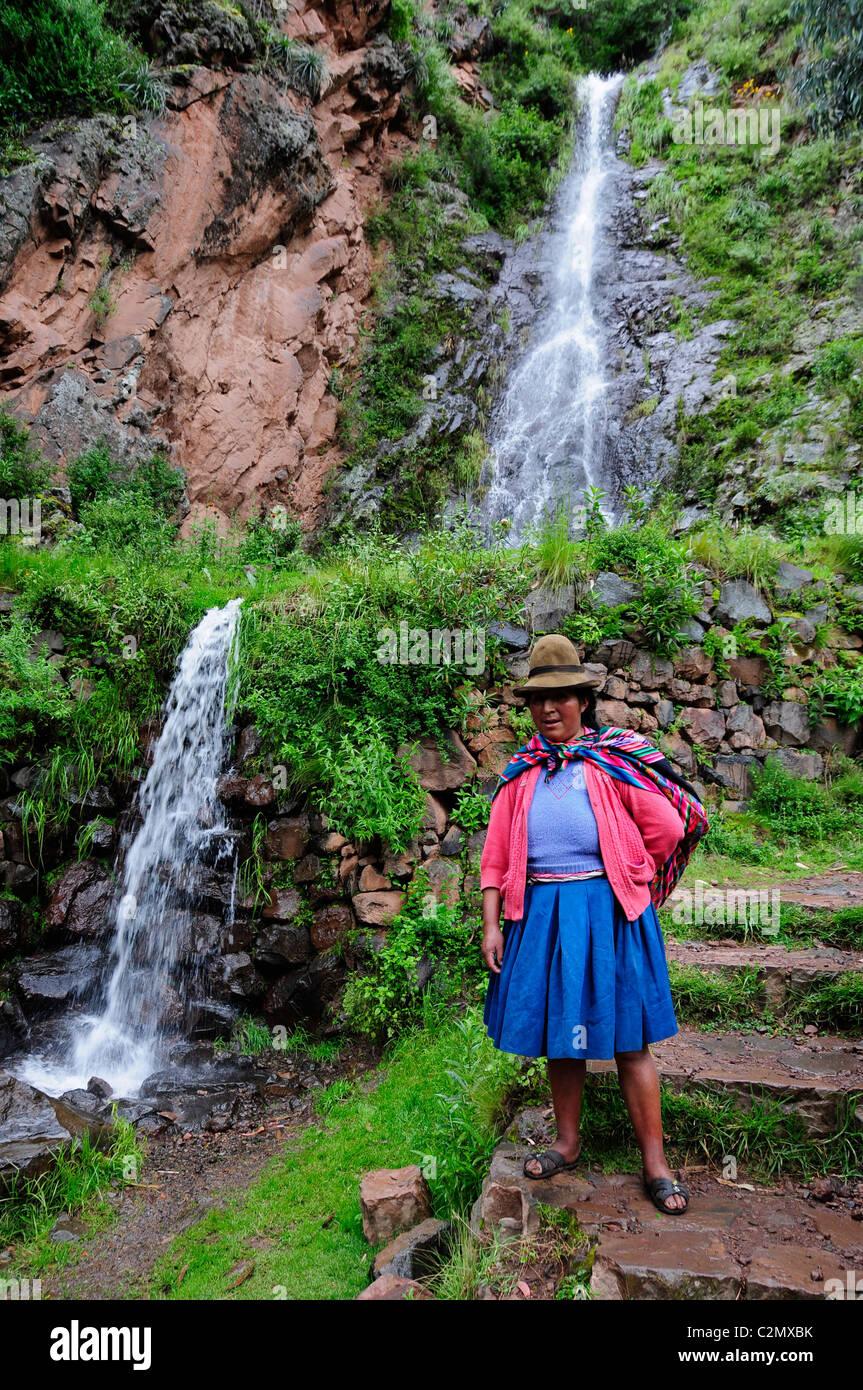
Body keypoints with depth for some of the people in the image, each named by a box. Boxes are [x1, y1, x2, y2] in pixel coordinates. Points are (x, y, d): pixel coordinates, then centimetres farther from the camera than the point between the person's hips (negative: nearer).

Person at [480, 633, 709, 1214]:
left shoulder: (617, 758, -2)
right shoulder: (520, 772, 7)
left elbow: (669, 828, -3)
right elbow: (495, 856, 8)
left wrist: (623, 884, 6)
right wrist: (491, 925, 3)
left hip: (608, 912, -3)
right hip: (539, 915, 3)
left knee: (627, 1039, 3)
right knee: (557, 1032, 12)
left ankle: (655, 1164, 17)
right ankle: (568, 1144, 31)